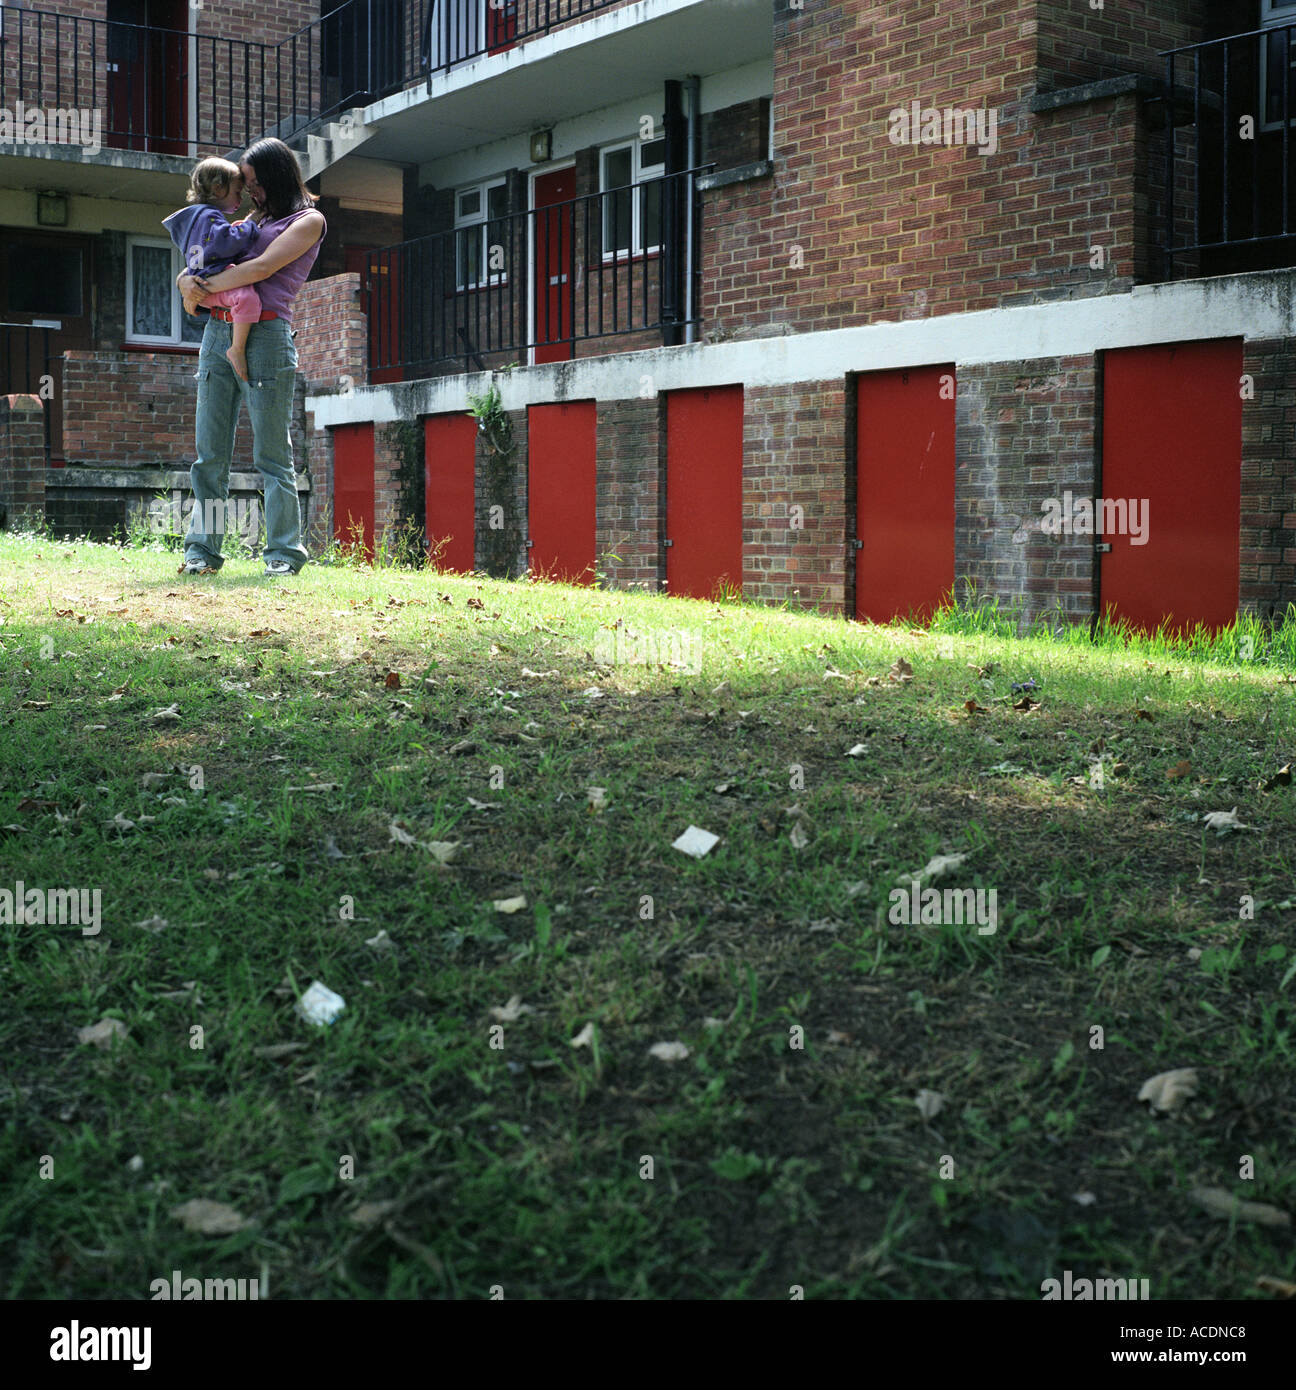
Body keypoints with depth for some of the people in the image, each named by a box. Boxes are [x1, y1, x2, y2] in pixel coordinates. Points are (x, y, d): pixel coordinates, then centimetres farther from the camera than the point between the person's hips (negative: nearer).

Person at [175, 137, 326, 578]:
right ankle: (202, 549, 4)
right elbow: (199, 267, 26)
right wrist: (190, 281, 2)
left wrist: (204, 289, -7)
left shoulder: (308, 220, 5)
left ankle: (284, 553, 0)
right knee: (209, 454, 2)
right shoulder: (249, 221, 26)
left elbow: (263, 267, -9)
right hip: (218, 333, 6)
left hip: (265, 337, -6)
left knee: (271, 455, -5)